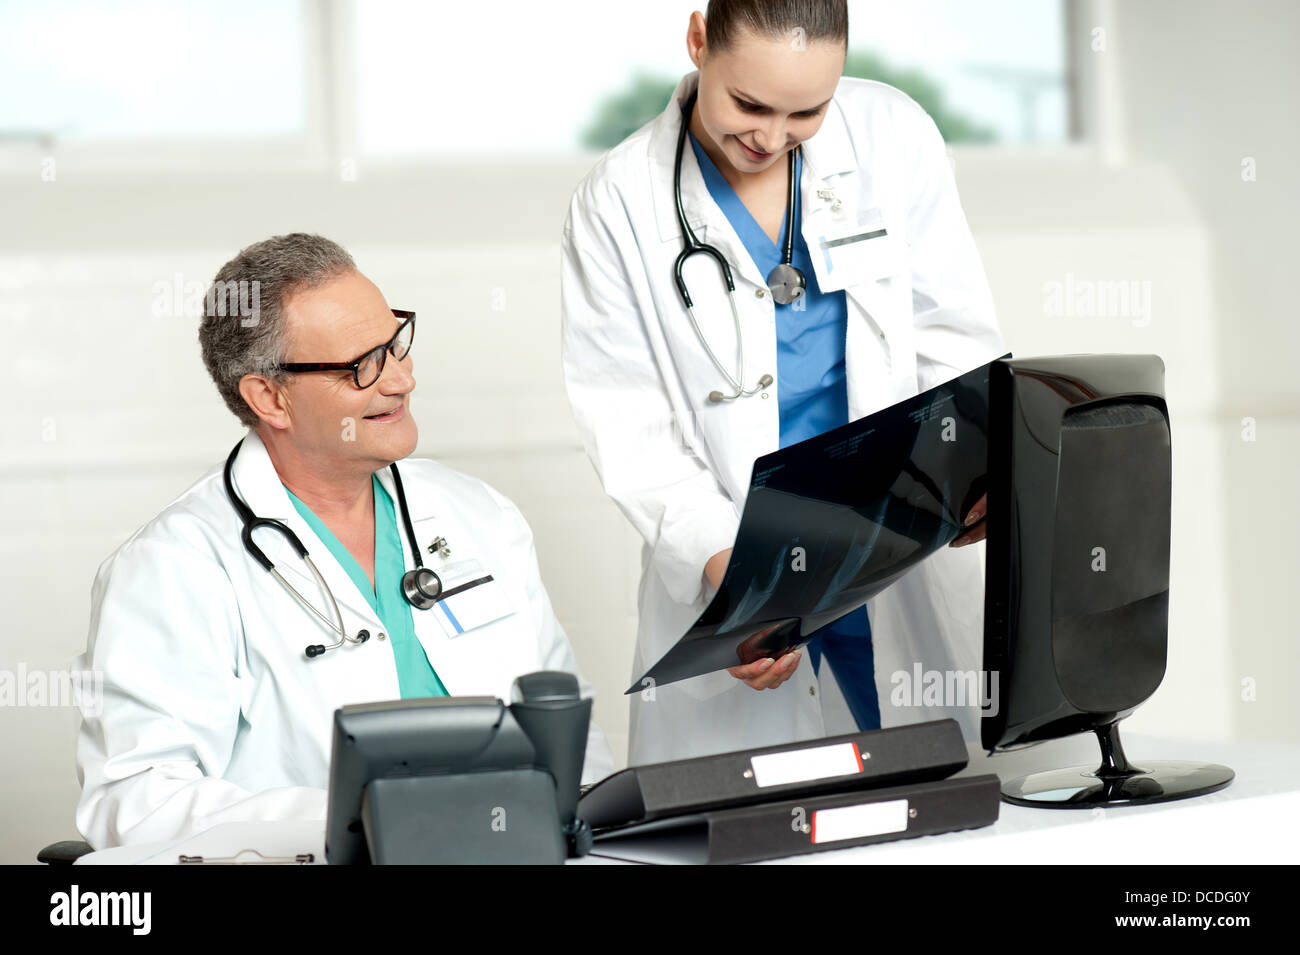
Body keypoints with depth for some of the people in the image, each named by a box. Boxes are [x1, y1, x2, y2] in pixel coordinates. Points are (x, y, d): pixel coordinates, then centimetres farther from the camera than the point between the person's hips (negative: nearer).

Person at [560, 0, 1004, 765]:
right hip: (725, 574, -2)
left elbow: (955, 334, 2)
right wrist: (723, 564, -23)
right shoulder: (621, 200, -6)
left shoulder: (894, 134, -1)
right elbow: (630, 425, -8)